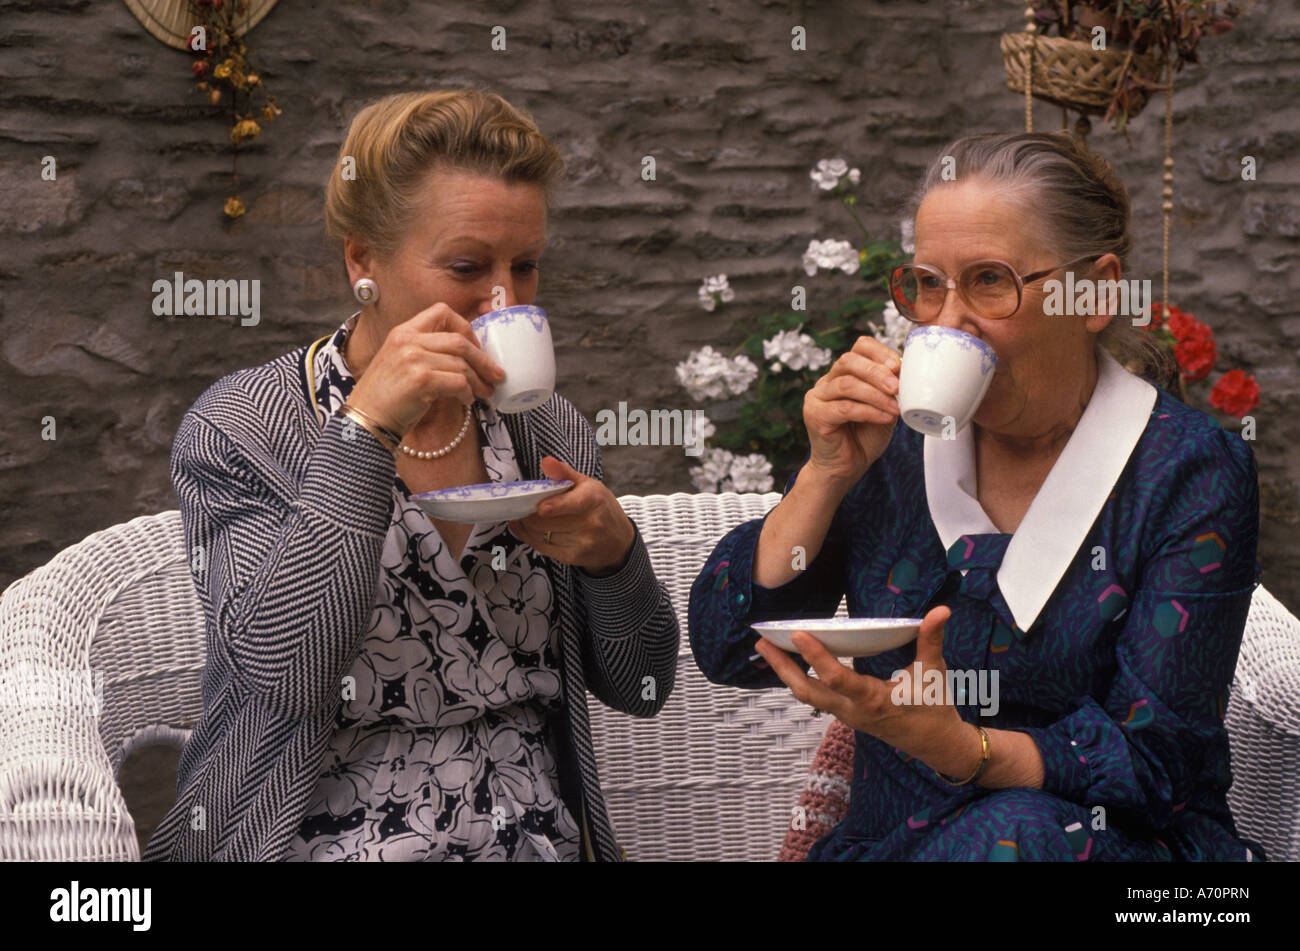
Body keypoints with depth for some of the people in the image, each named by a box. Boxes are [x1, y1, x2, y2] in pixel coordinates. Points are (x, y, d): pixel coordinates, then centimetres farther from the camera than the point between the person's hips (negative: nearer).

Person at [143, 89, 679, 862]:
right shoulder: (237, 429, -5)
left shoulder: (551, 431, 7)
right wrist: (366, 430, -20)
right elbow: (278, 670, -19)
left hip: (545, 839, 3)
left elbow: (641, 688, 9)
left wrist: (613, 554, -10)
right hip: (334, 839, -3)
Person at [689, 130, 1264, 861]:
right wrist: (829, 474, -12)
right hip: (887, 839, 3)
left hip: (1104, 841, -3)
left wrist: (954, 747, -30)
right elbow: (729, 651, 0)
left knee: (1014, 828, -34)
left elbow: (1153, 758, -13)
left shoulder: (1192, 472, -7)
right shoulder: (892, 439, 3)